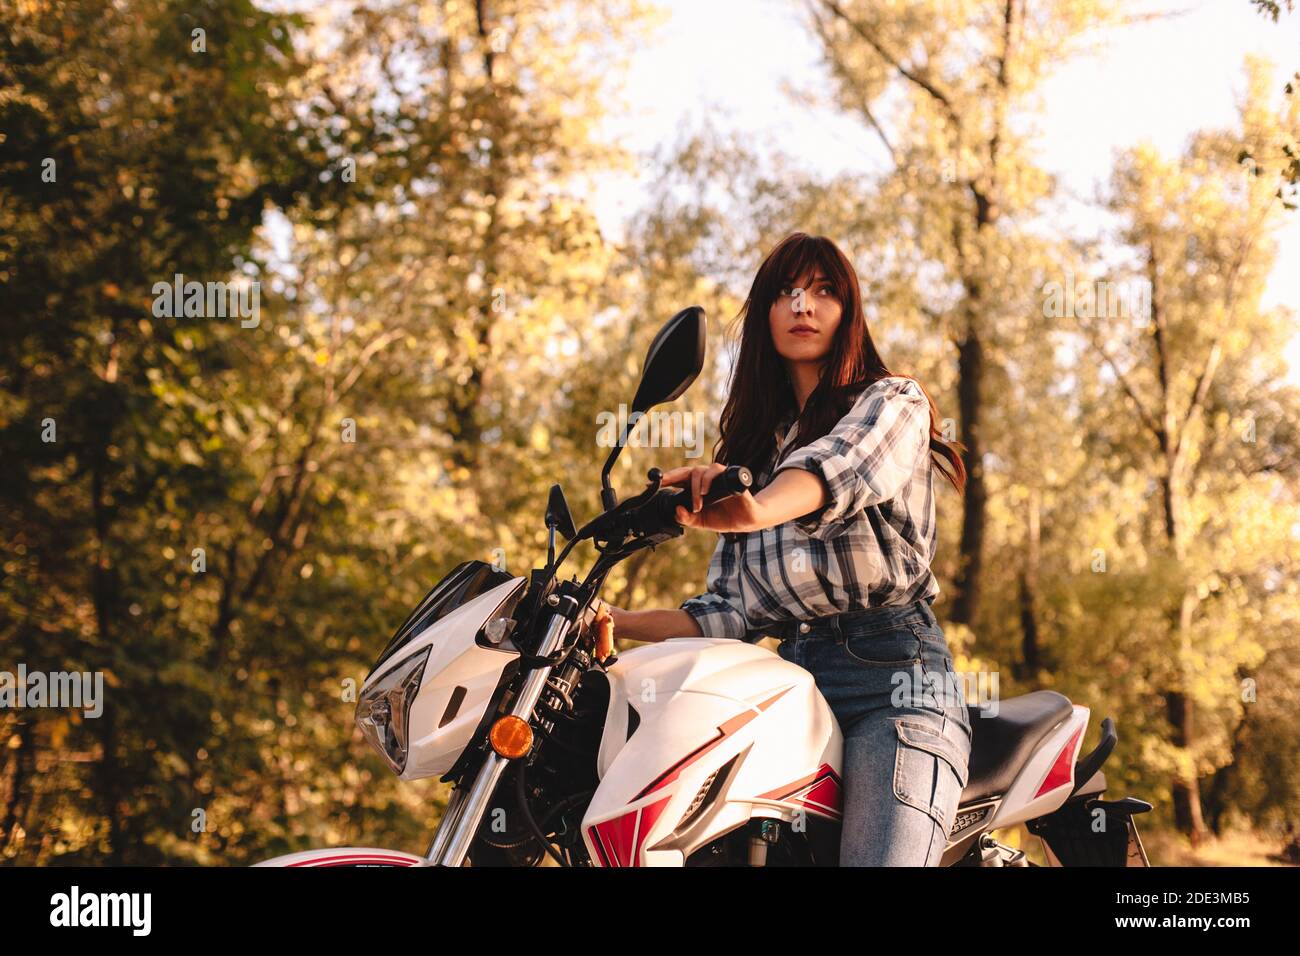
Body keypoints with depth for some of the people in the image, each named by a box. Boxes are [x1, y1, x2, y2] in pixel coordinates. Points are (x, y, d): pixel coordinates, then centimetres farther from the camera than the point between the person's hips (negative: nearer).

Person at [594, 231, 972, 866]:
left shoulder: (893, 401, 8)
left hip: (891, 674, -5)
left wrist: (756, 510, -40)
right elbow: (729, 610, 19)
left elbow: (841, 463, -18)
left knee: (876, 860, -28)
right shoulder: (752, 445, 25)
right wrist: (621, 622, 3)